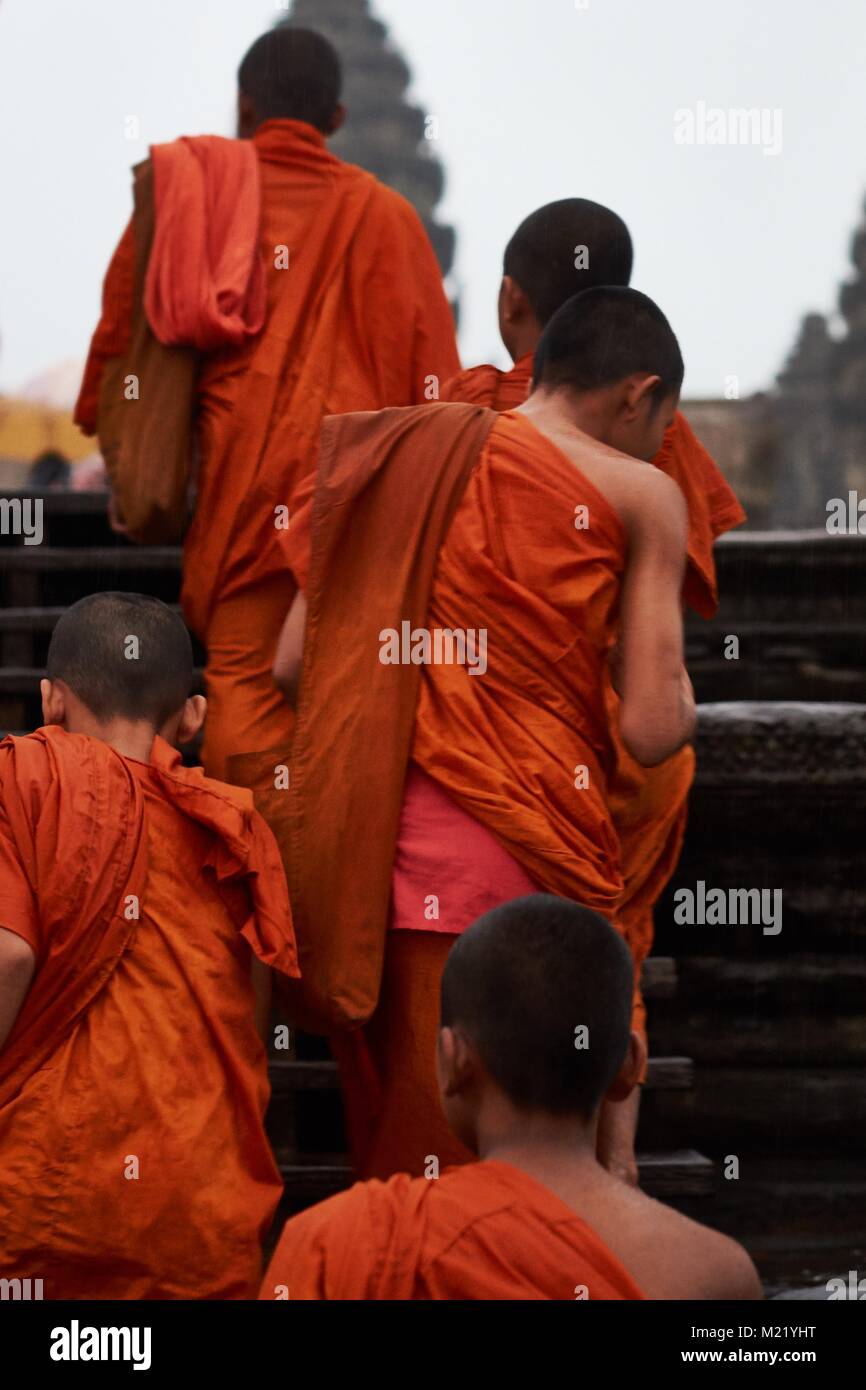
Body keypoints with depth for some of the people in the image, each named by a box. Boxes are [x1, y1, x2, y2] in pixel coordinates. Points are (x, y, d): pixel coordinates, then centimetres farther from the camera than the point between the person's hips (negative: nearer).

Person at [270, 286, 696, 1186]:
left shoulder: (392, 462, 15)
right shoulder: (640, 495, 1)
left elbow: (293, 664, 12)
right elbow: (653, 732, -5)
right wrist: (678, 694, 18)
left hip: (361, 840, 5)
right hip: (515, 845, -5)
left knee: (392, 1150, 15)